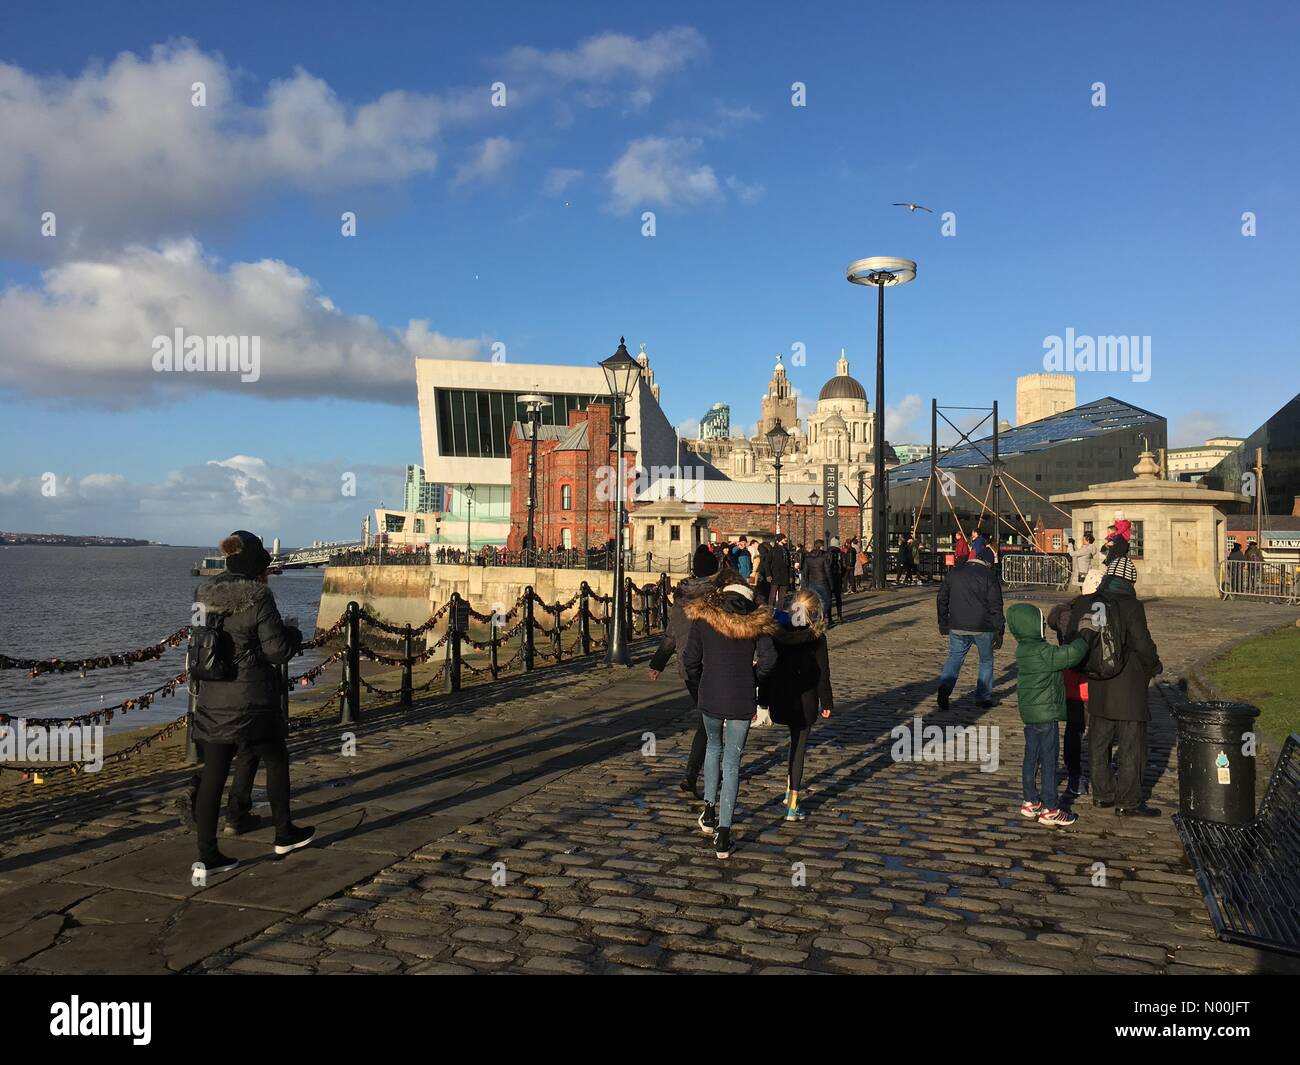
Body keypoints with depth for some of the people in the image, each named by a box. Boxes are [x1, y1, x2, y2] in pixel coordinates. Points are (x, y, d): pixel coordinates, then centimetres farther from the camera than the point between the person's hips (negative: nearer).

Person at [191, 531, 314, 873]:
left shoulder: (204, 596, 5)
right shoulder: (258, 597, -15)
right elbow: (278, 650, -12)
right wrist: (293, 634, 7)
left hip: (211, 700, 5)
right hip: (251, 700, -5)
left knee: (212, 775, 7)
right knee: (276, 760, 15)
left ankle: (207, 854, 11)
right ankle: (284, 834, 28)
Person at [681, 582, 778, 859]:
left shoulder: (702, 619, 3)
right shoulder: (756, 621, 3)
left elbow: (691, 659, -2)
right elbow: (769, 658, -8)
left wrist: (698, 692, 11)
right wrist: (752, 680, 7)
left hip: (710, 698, 1)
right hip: (742, 701, 0)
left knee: (714, 745, 28)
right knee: (732, 761, 7)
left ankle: (709, 810, 22)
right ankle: (723, 837, 5)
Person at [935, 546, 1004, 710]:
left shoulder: (953, 573, 6)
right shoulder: (989, 578, -7)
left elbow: (942, 599, 11)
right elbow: (995, 608, -9)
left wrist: (943, 623, 20)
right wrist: (999, 632, -3)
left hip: (957, 628, 3)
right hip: (983, 629, -2)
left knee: (954, 658, 10)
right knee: (986, 661, 16)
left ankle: (945, 687, -14)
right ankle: (984, 697, 18)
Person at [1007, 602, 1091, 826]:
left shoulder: (1024, 650, 7)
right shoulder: (1041, 652, -22)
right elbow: (1071, 654, -26)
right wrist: (1082, 639, -8)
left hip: (1030, 713, 9)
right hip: (1045, 714, -9)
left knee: (1031, 758, 16)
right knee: (1049, 760, 0)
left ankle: (1031, 801, 27)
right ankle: (1050, 810, 7)